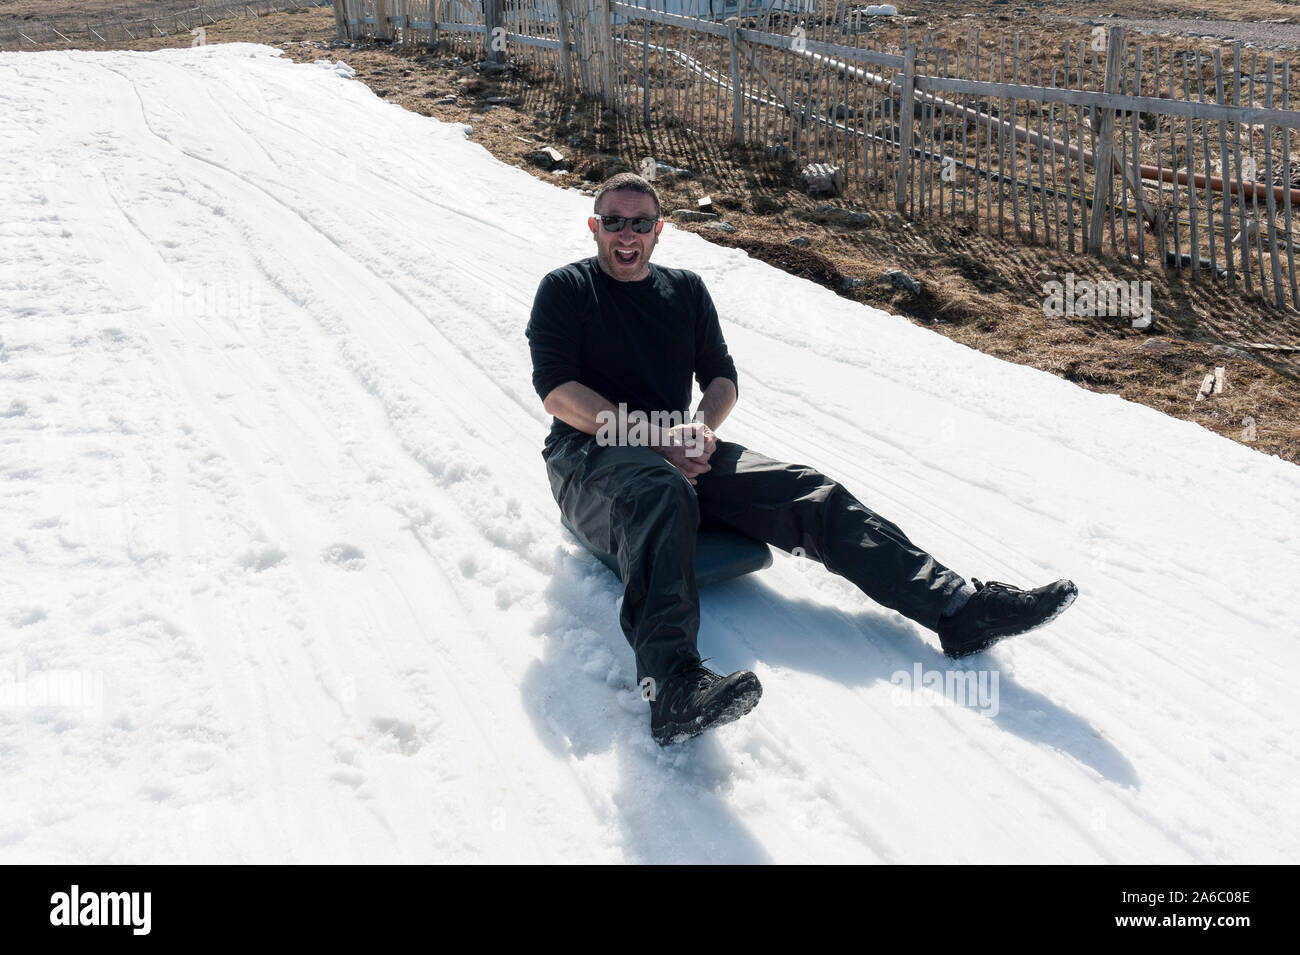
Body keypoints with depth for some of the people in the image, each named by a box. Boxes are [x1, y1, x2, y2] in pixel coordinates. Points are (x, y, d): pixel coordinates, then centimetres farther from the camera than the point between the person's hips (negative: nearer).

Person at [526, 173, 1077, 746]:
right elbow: (557, 392, -4)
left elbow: (723, 377, 18)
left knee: (808, 493, -18)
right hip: (589, 456, -5)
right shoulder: (565, 290, 8)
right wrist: (652, 436, -15)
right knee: (661, 496, -41)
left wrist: (702, 427, -7)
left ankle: (959, 609, -27)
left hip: (681, 454, 5)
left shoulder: (686, 290, 22)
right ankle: (671, 688, -65)